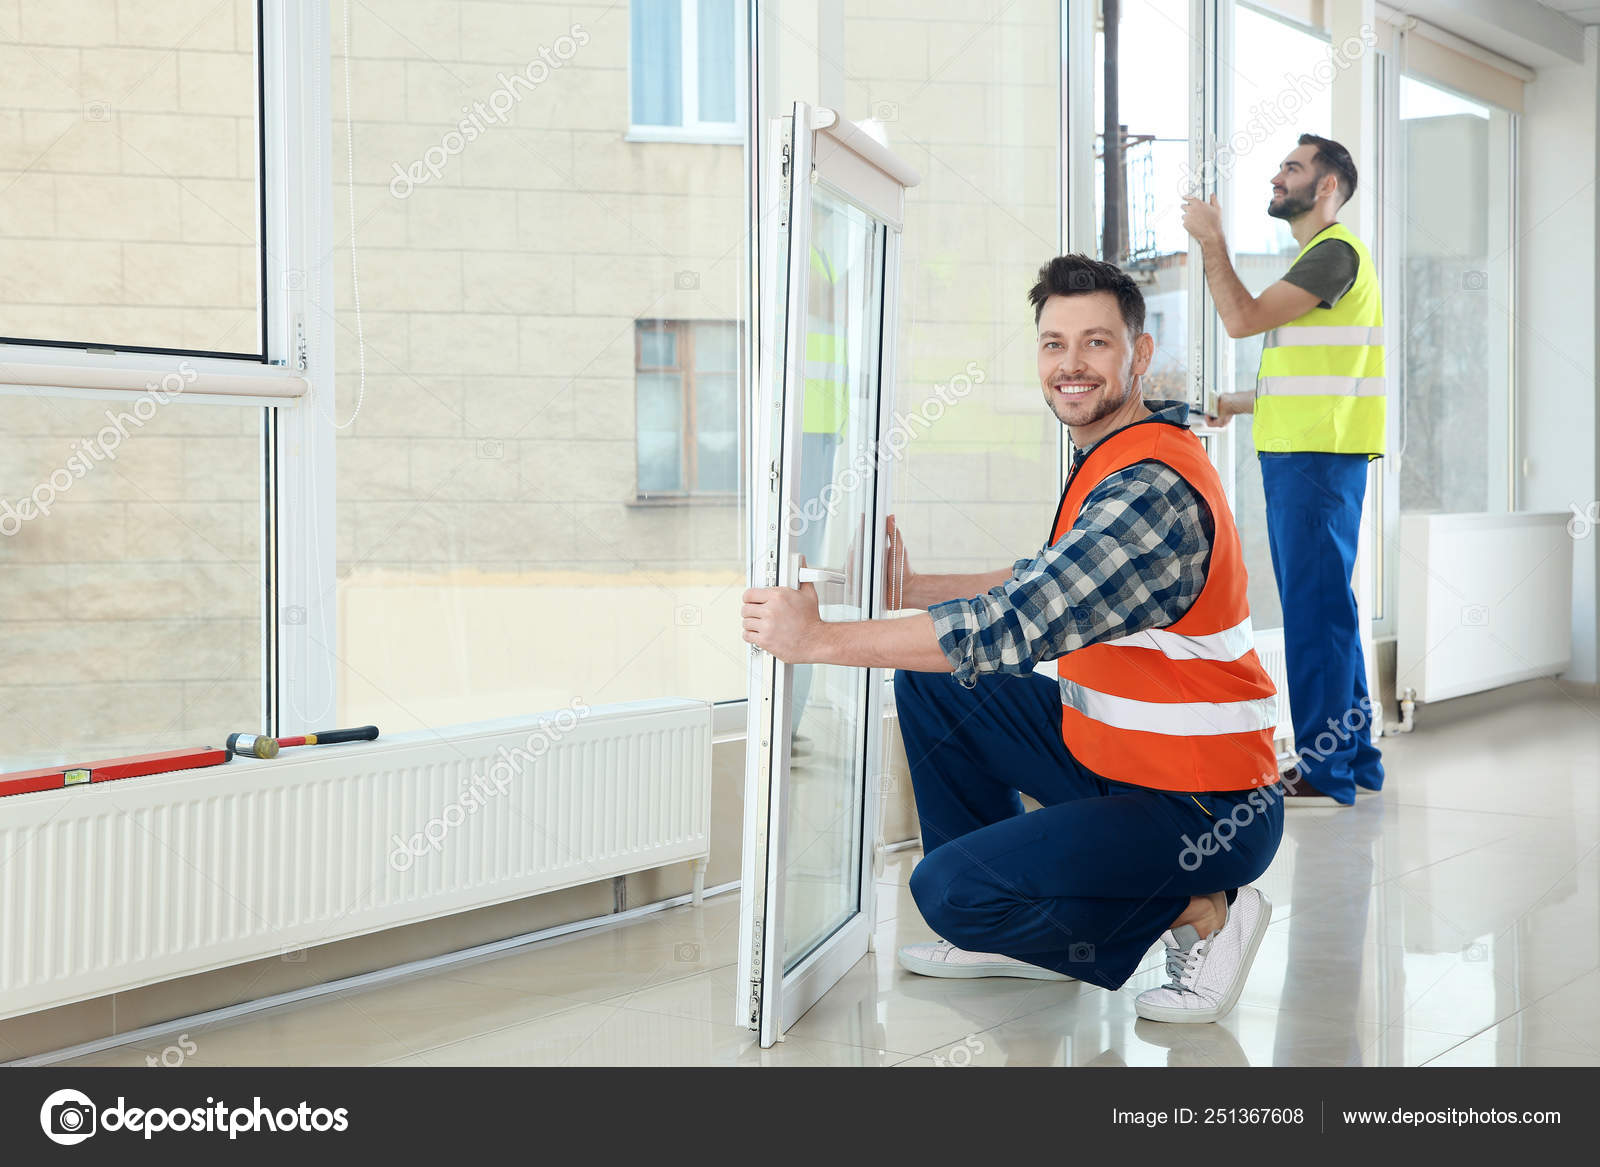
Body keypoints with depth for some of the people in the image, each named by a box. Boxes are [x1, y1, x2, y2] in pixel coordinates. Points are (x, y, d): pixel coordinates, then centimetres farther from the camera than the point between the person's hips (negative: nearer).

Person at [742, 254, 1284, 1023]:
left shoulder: (1154, 491, -24)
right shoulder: (1108, 459, 8)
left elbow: (1013, 626, -29)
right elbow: (1045, 586, 21)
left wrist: (817, 638, -24)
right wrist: (914, 587, 11)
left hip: (1205, 812, -10)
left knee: (950, 889, -17)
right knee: (931, 686, 11)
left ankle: (1201, 913, -2)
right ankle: (1017, 932, 20)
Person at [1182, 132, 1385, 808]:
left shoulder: (1337, 251, -9)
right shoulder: (1315, 258, 24)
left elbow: (1242, 318, -17)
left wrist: (1210, 239, -8)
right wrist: (1238, 404, 23)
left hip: (1319, 458, -11)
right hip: (1294, 455, 11)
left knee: (1315, 606, -10)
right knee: (1323, 606, 13)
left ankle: (1324, 772, -7)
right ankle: (1354, 756, 20)